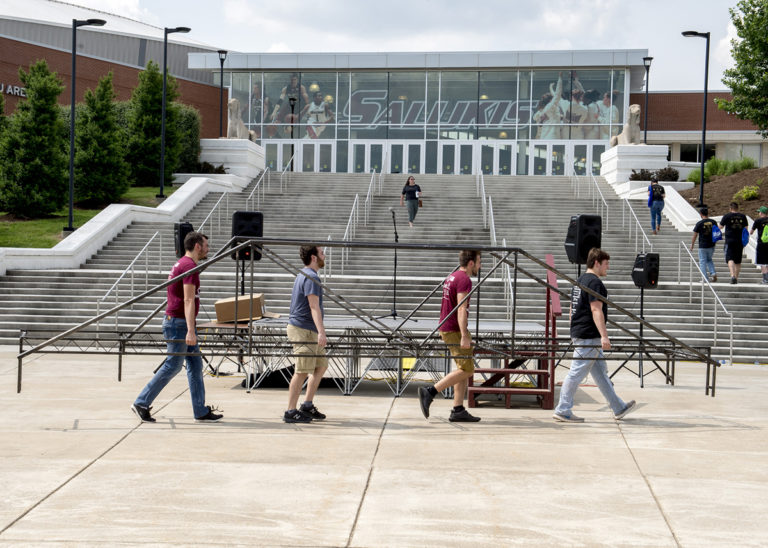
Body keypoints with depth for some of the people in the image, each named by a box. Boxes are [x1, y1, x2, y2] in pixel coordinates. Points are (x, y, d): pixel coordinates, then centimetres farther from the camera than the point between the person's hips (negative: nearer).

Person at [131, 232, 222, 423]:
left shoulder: (182, 264, 17)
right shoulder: (189, 266, -15)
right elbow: (188, 301, -22)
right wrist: (190, 331, -27)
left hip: (182, 323, 10)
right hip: (178, 323, -10)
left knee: (196, 365, 8)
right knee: (172, 366, -5)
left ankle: (201, 411, 9)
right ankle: (142, 403, 1)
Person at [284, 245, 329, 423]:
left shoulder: (304, 275, 18)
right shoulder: (311, 278, -15)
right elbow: (314, 306, -24)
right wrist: (321, 332, -32)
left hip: (308, 331, 10)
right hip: (304, 330, -10)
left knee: (321, 365, 14)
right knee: (302, 372, -8)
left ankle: (307, 406, 17)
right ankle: (291, 412, -4)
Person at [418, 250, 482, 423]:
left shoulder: (451, 278, 17)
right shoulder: (464, 280, -14)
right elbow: (461, 309, -23)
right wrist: (464, 336, -27)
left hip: (447, 329, 10)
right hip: (456, 330, -10)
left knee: (464, 370, 10)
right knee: (466, 370, -7)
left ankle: (458, 411, 5)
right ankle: (429, 392, -13)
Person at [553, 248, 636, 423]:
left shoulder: (580, 281, 17)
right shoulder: (594, 282, -13)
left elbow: (573, 309, 22)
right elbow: (596, 310, -21)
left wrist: (575, 332, 26)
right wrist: (604, 335, -24)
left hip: (579, 334, 11)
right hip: (589, 336, -11)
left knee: (601, 373, 14)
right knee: (577, 373, -6)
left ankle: (619, 408, 21)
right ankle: (563, 410, -3)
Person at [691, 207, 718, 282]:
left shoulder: (699, 224, -11)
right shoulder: (713, 222, -1)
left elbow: (695, 236, -5)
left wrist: (692, 245, 7)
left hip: (702, 246, -4)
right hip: (711, 245, 4)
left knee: (702, 262, 5)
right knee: (709, 260, 23)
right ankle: (713, 273, 6)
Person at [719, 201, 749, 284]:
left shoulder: (727, 216, -5)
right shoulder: (743, 216, 6)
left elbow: (720, 227, 3)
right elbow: (746, 228, 9)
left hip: (730, 241, -4)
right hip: (740, 241, 4)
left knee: (730, 259, -8)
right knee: (738, 261, 12)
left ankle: (733, 275, -29)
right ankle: (736, 278, 17)